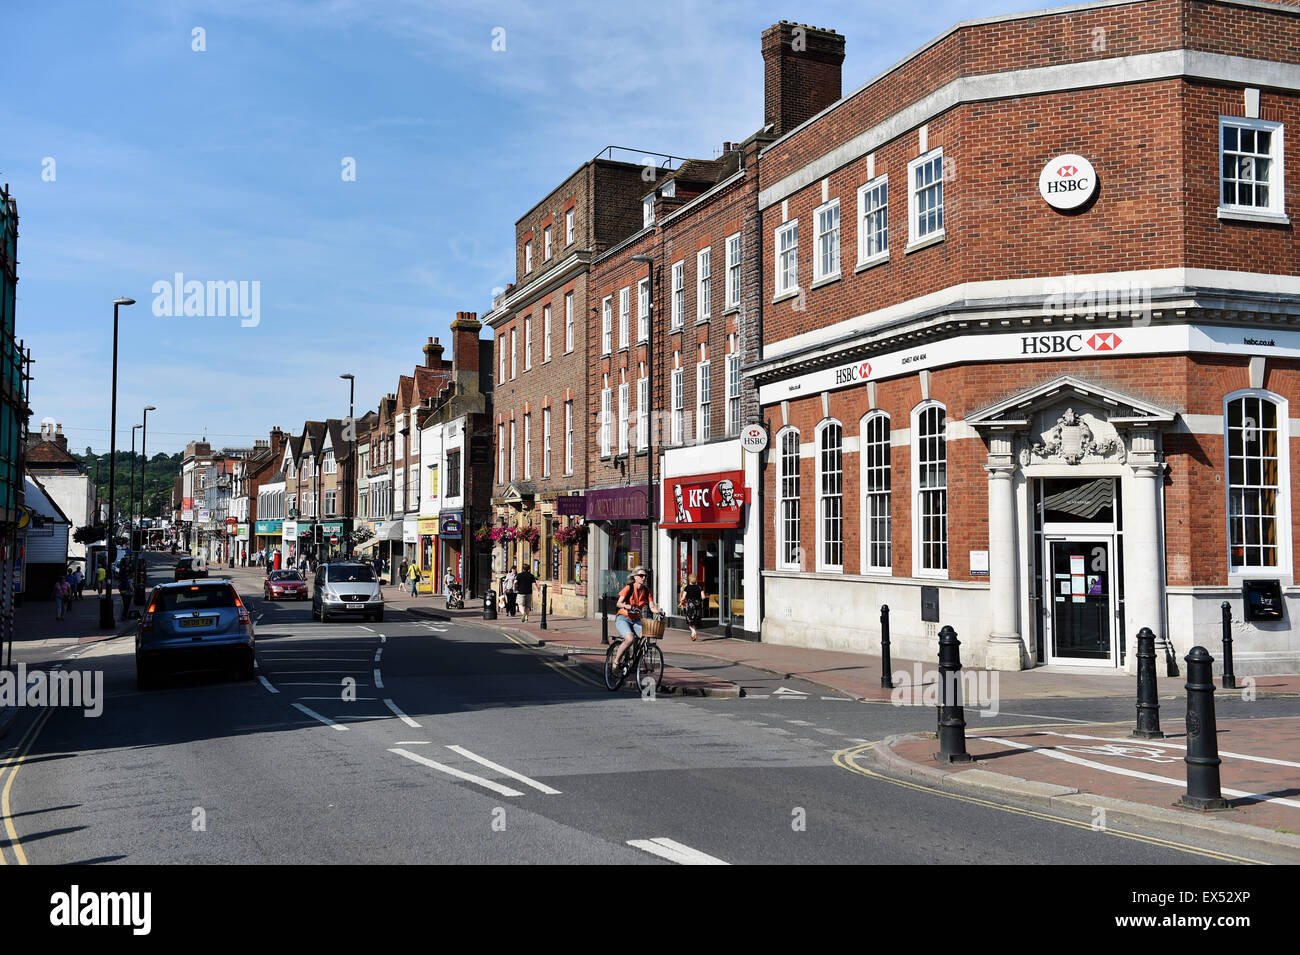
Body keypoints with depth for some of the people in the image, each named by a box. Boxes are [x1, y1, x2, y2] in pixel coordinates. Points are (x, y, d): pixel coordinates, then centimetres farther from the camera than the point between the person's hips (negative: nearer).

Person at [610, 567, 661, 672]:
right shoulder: (629, 588, -10)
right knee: (630, 639, -32)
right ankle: (616, 661, -10)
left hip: (636, 620, 5)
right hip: (623, 618, -5)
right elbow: (619, 603, -21)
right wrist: (627, 606, -41)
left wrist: (659, 611, -26)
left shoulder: (647, 591, 3)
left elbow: (652, 607, -5)